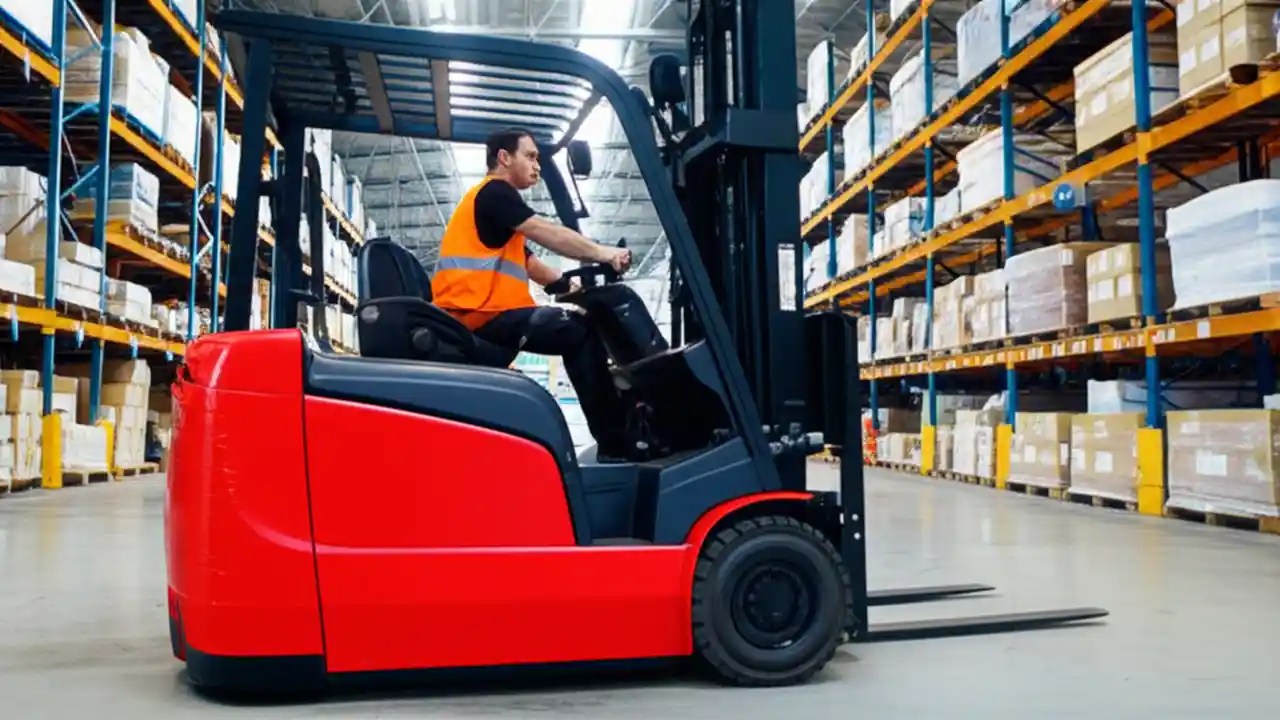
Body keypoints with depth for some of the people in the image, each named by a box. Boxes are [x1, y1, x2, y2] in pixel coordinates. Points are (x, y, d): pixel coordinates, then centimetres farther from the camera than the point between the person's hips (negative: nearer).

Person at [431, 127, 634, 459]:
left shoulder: (496, 201, 28)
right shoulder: (494, 192, -3)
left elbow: (530, 264, 24)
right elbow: (547, 234, -15)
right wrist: (602, 253, -17)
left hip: (482, 311, 10)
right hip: (477, 314, -10)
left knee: (578, 330, 7)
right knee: (579, 332, -20)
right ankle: (615, 442, -19)